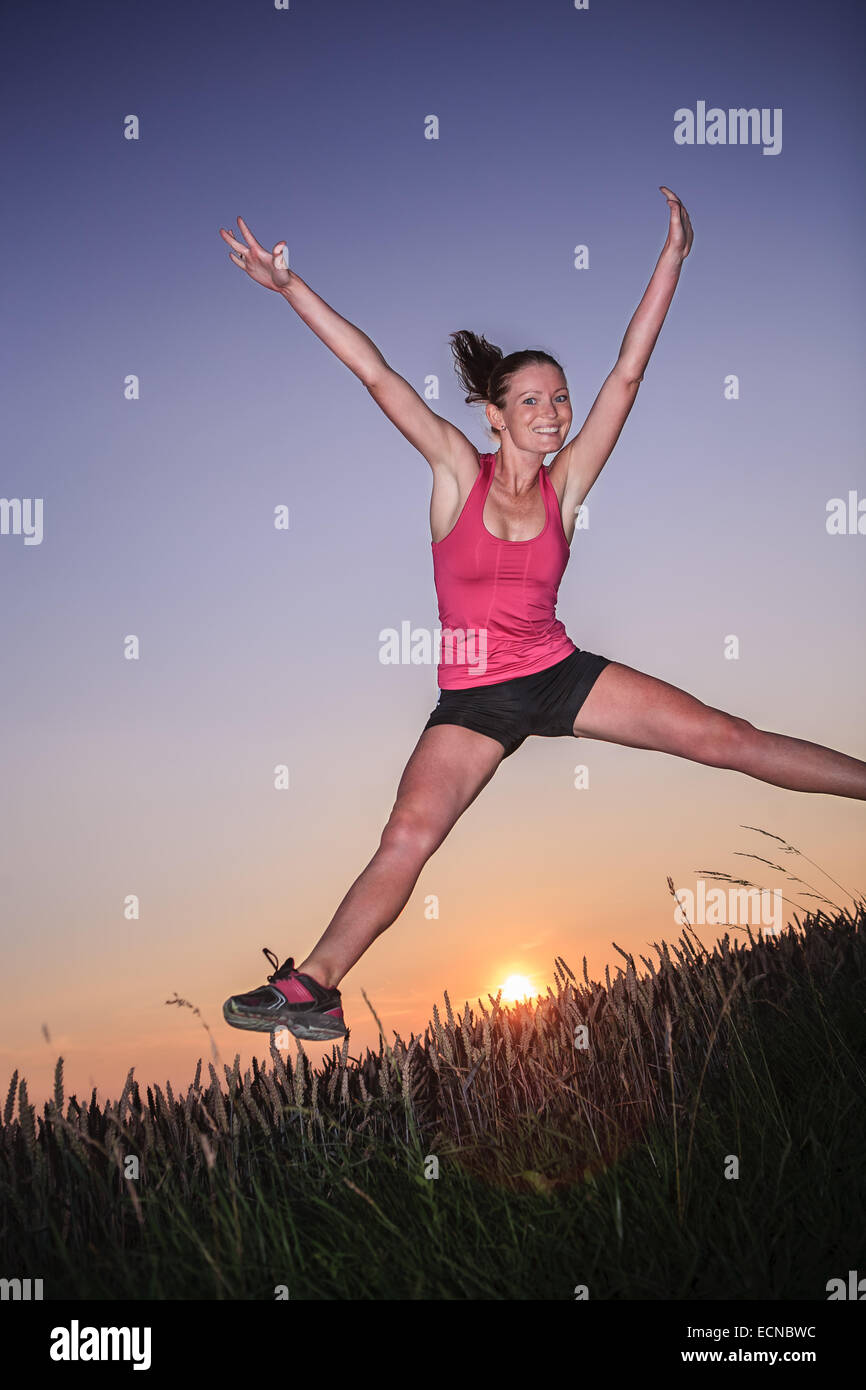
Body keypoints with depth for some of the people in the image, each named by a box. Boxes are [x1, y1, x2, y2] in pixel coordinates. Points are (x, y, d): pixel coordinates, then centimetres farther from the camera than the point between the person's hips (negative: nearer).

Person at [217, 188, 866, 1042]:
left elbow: (626, 374, -3)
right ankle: (313, 988, -14)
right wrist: (289, 287, -15)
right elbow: (377, 375, -11)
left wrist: (673, 256, -5)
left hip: (560, 675, 2)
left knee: (725, 737, -4)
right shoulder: (458, 472, -4)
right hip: (472, 696, -2)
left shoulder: (565, 485, 0)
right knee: (409, 836, -18)